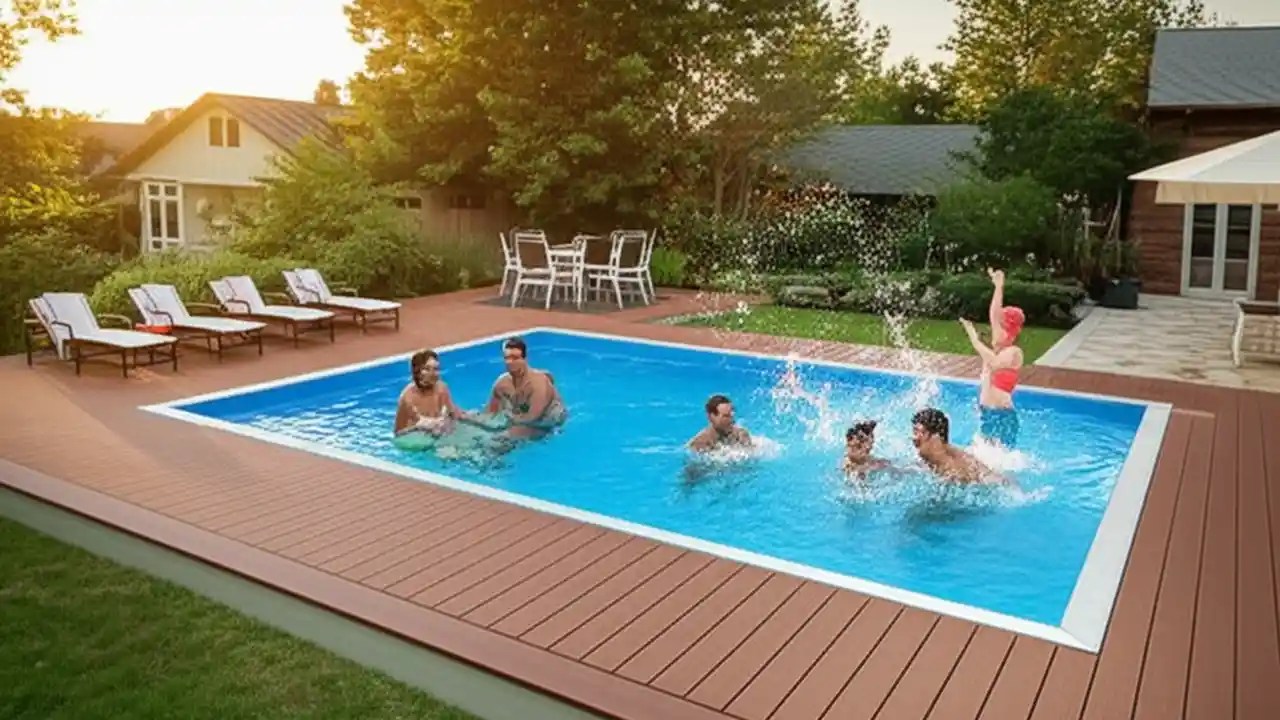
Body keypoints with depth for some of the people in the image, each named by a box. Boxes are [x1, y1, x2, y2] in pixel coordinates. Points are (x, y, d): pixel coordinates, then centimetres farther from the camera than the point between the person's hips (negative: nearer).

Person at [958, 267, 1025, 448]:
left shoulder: (1013, 352, -12)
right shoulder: (999, 347, 9)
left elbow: (994, 363, -32)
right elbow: (995, 315, 4)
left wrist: (974, 339, -29)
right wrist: (998, 287, -1)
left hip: (1002, 415, -8)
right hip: (986, 412, 8)